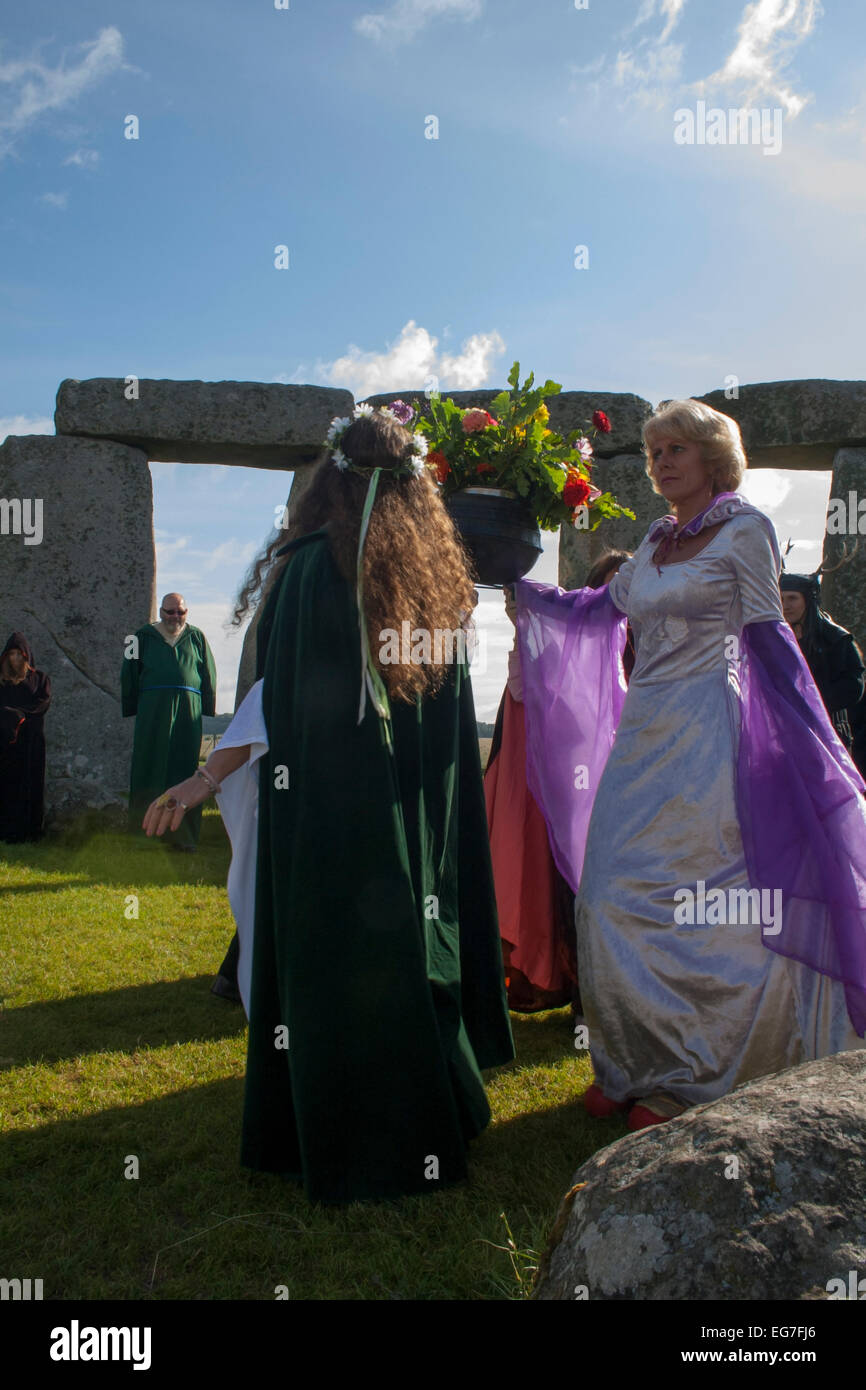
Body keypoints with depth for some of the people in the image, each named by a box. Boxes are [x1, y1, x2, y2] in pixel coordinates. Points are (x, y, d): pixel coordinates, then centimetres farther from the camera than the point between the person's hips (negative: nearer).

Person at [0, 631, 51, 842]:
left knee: (31, 782, -3)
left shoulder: (39, 678, 9)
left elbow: (44, 702, -4)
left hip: (31, 739, -1)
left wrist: (18, 713, -13)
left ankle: (31, 829, -2)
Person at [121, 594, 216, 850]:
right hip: (152, 709, 0)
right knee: (148, 770, -2)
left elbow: (209, 675, 12)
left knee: (185, 770, 0)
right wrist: (132, 709, 5)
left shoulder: (196, 637, 14)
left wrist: (207, 709, 4)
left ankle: (185, 836, 5)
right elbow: (129, 674, 12)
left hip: (188, 711, 1)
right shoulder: (144, 636, 13)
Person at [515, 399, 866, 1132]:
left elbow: (768, 638, -4)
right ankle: (634, 1066, 19)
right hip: (642, 735, 7)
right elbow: (603, 607, 27)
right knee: (613, 899, 4)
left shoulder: (745, 529, -2)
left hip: (704, 739, -7)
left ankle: (691, 1080, 10)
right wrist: (521, 588, 26)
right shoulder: (657, 541, 16)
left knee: (680, 903, -6)